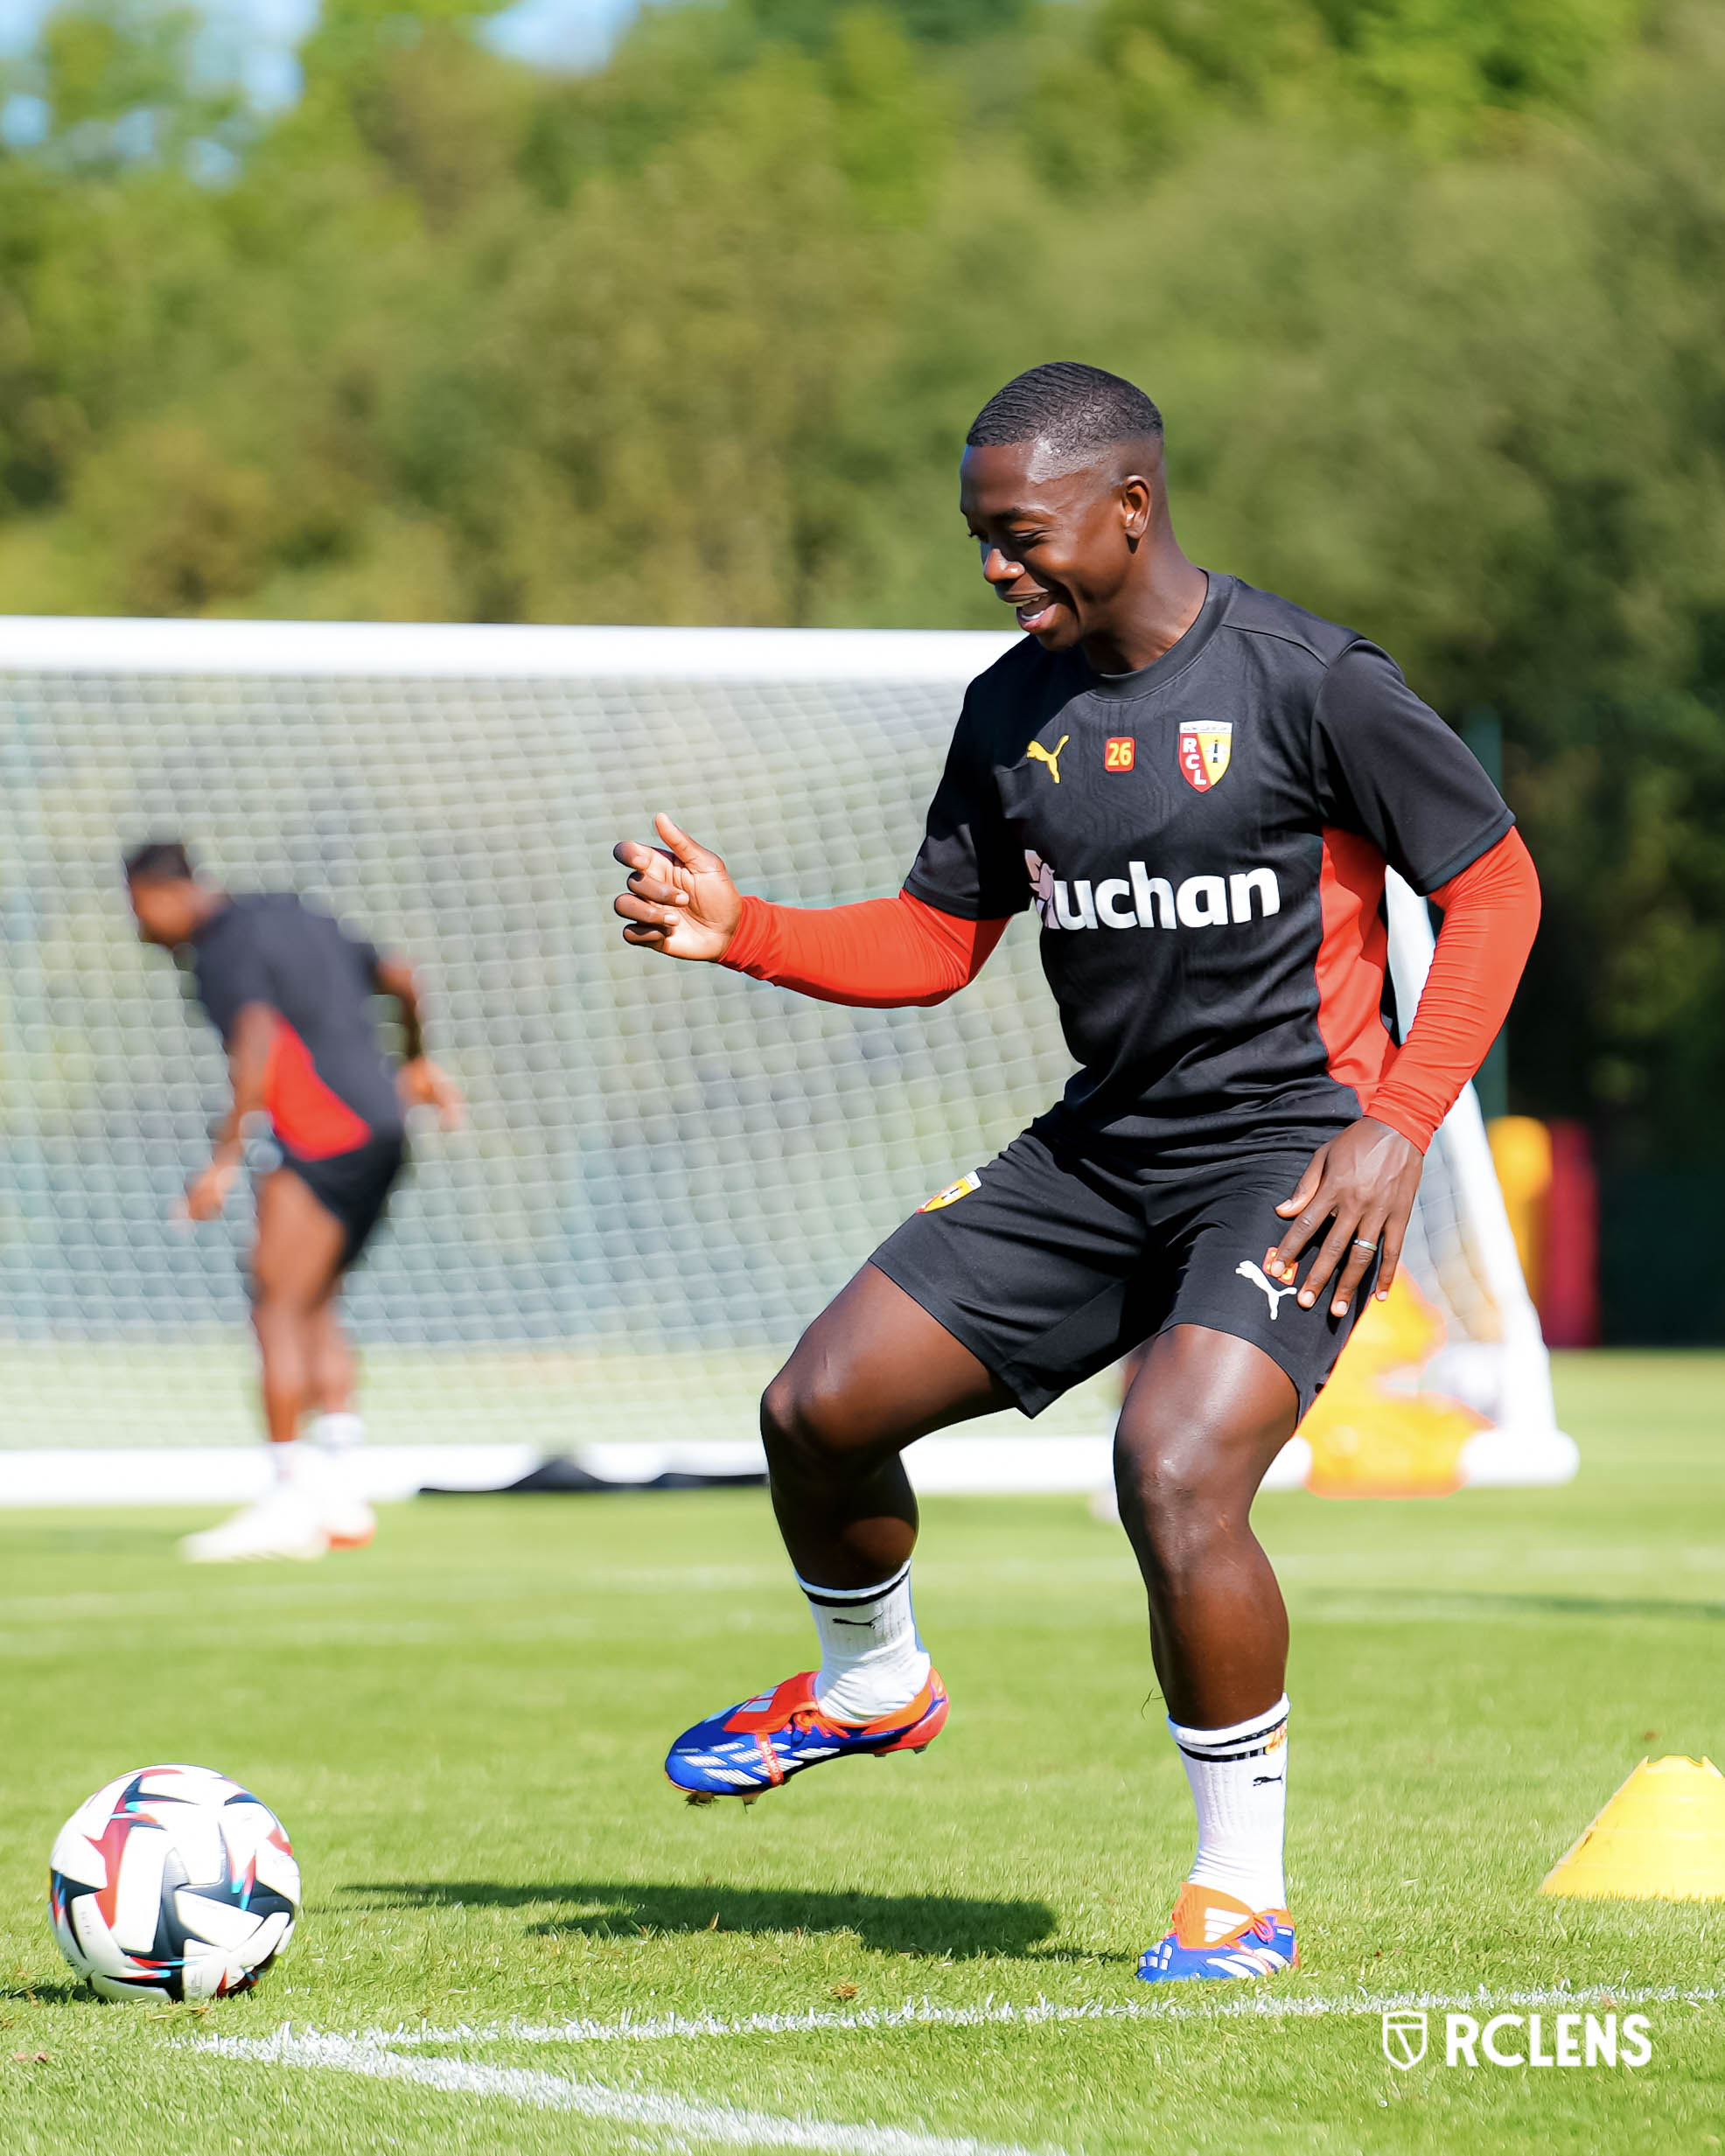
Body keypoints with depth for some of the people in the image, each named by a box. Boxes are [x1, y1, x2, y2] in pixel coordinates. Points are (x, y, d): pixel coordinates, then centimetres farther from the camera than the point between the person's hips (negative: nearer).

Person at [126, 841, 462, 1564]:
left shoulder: (226, 948, -7)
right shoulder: (290, 917, 21)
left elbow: (257, 1048, -23)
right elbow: (401, 978, 28)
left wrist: (225, 1159, -25)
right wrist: (416, 1064, 44)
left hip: (319, 1137, -10)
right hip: (379, 1130, 10)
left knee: (277, 1308, -10)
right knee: (313, 1308, 13)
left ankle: (290, 1498, -16)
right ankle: (336, 1496, 8)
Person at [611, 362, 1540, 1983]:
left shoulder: (1309, 684, -13)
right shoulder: (1013, 712, 6)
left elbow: (1494, 890, -7)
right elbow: (932, 945, 14)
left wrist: (1398, 1126, -16)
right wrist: (739, 932, -3)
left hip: (1294, 1155, -7)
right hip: (1099, 1155, 7)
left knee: (1173, 1471, -28)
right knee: (818, 1408, 1)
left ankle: (1243, 1893, -10)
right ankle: (869, 1688, 33)